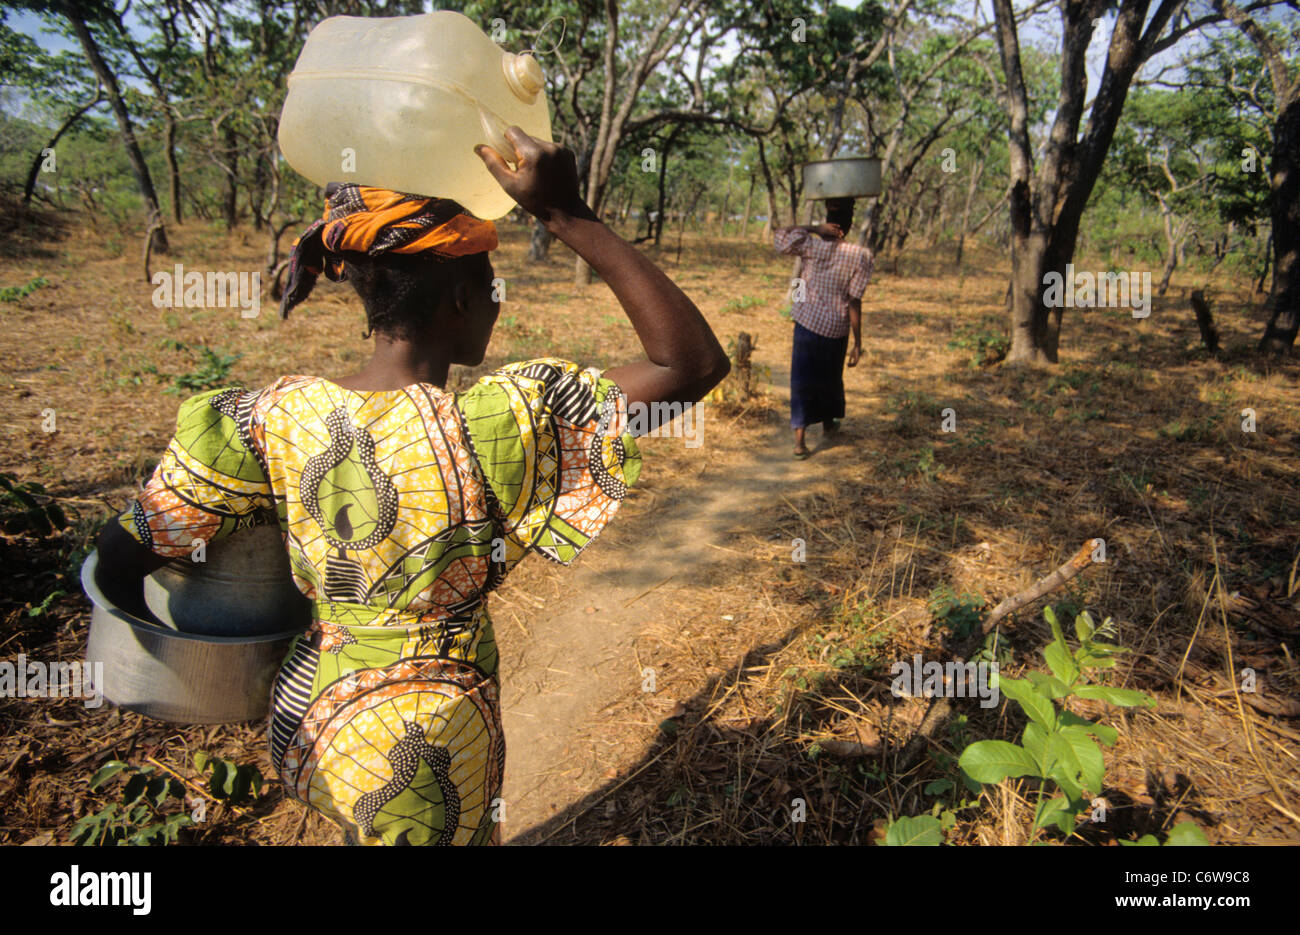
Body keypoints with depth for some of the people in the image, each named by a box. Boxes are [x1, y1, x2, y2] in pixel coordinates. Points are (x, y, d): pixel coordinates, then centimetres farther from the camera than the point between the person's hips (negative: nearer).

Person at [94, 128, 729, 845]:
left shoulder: (278, 416, -14)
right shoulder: (499, 423, -28)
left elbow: (124, 553, -7)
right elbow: (694, 362, -26)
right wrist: (569, 216, -26)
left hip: (303, 712, 5)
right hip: (422, 745, -4)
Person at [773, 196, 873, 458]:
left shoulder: (812, 247, -10)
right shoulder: (860, 256, -11)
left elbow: (779, 234, 2)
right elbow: (855, 302, -11)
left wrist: (814, 228, -5)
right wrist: (857, 343, -5)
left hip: (807, 323, 0)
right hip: (836, 329, 1)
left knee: (802, 378, 4)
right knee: (831, 377, 22)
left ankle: (800, 438, -5)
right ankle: (828, 422, 44)